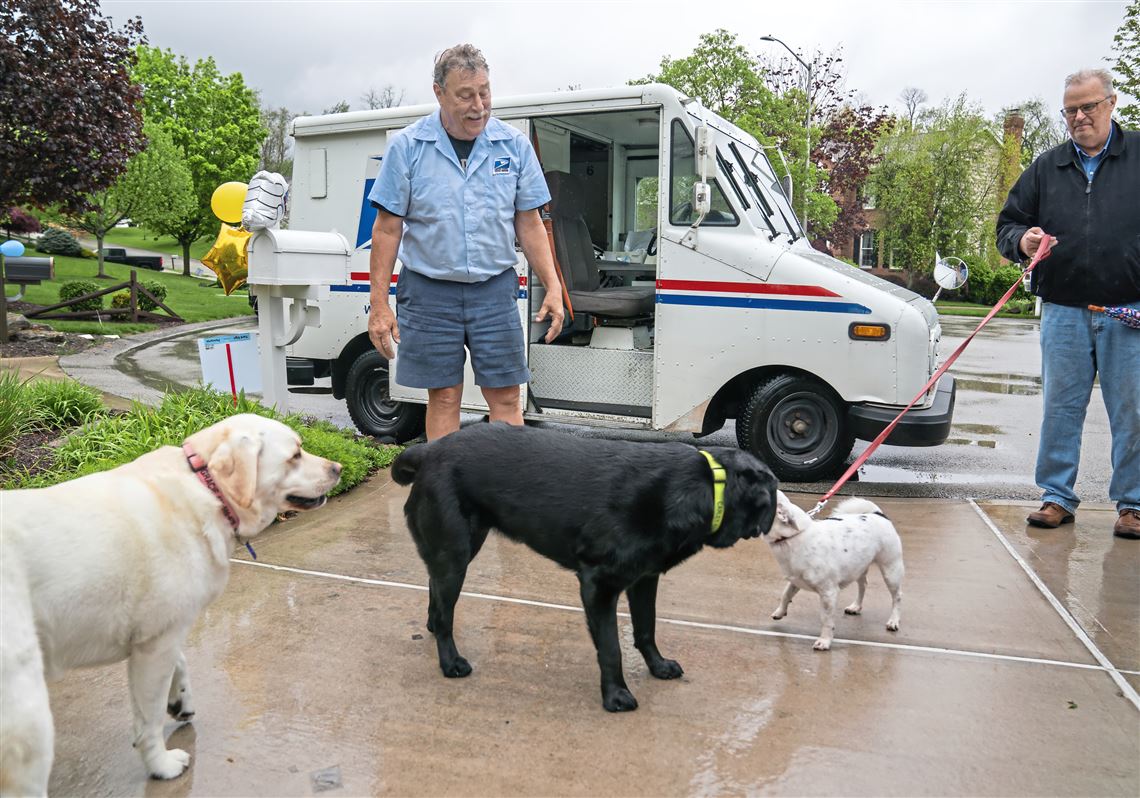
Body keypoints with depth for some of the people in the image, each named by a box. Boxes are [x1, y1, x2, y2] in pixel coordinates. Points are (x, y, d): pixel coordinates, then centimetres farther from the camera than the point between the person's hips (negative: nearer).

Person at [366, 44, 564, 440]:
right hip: (429, 292, -1)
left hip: (495, 290, 1)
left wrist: (552, 287, 0)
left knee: (505, 397, 3)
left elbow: (529, 224, 8)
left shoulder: (514, 145, 3)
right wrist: (379, 304, -5)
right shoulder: (407, 146, -3)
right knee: (443, 398, 6)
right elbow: (388, 229, -1)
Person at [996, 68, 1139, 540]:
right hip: (1064, 311, 2)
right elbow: (1007, 224, 15)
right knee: (1060, 408, 6)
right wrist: (1022, 240, -10)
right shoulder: (1046, 168, 13)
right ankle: (1057, 497, 17)